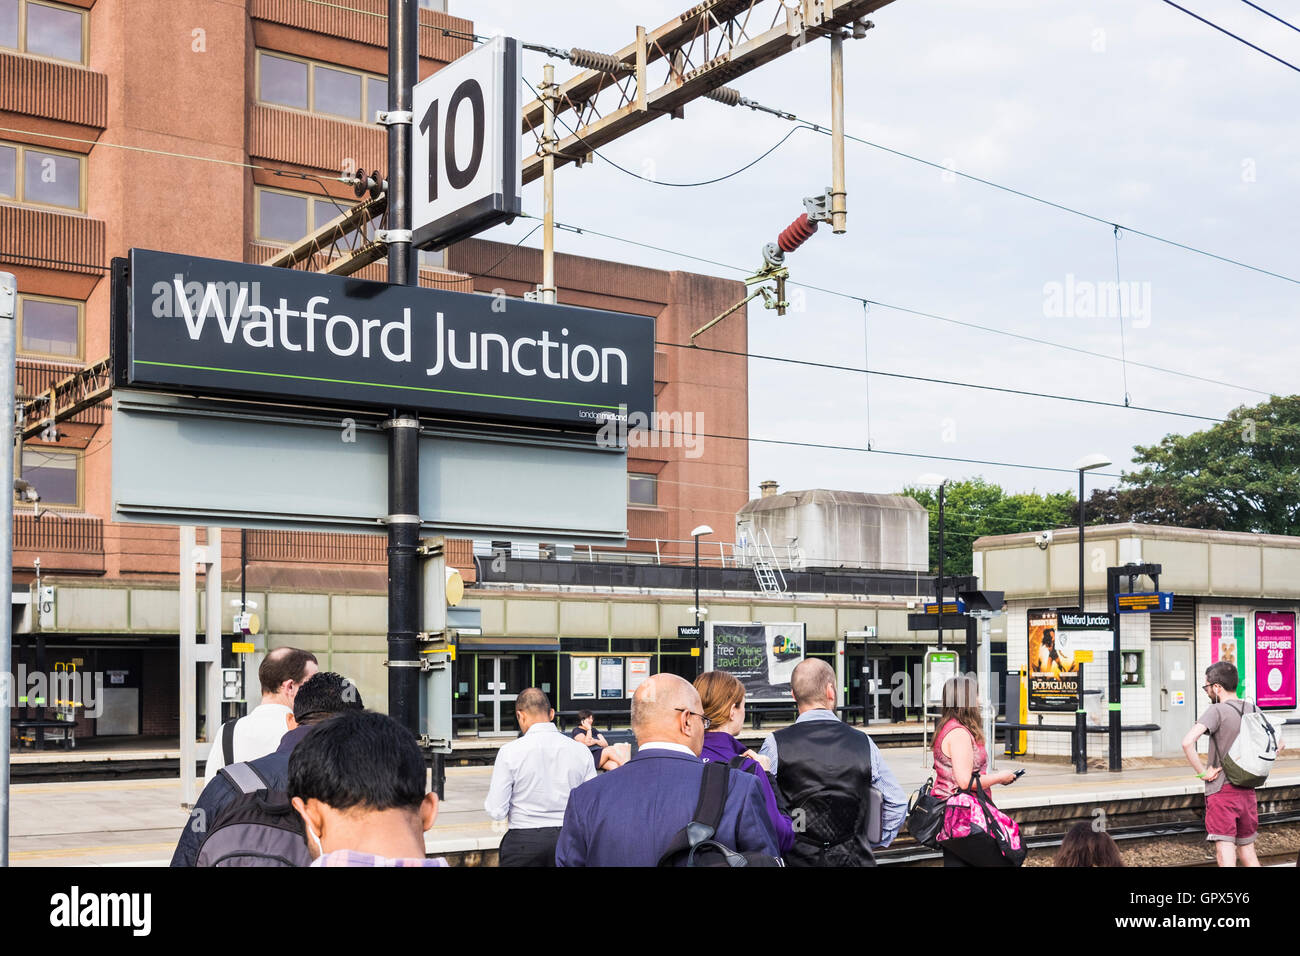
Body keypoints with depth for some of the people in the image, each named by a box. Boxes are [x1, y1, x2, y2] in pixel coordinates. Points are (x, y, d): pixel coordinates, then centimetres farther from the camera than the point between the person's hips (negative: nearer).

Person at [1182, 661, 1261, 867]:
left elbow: (1188, 742, -28)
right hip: (1247, 792, 6)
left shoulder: (1217, 711, -14)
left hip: (1220, 792, -6)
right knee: (1248, 853, 19)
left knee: (1226, 857, -6)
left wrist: (1202, 772, -16)